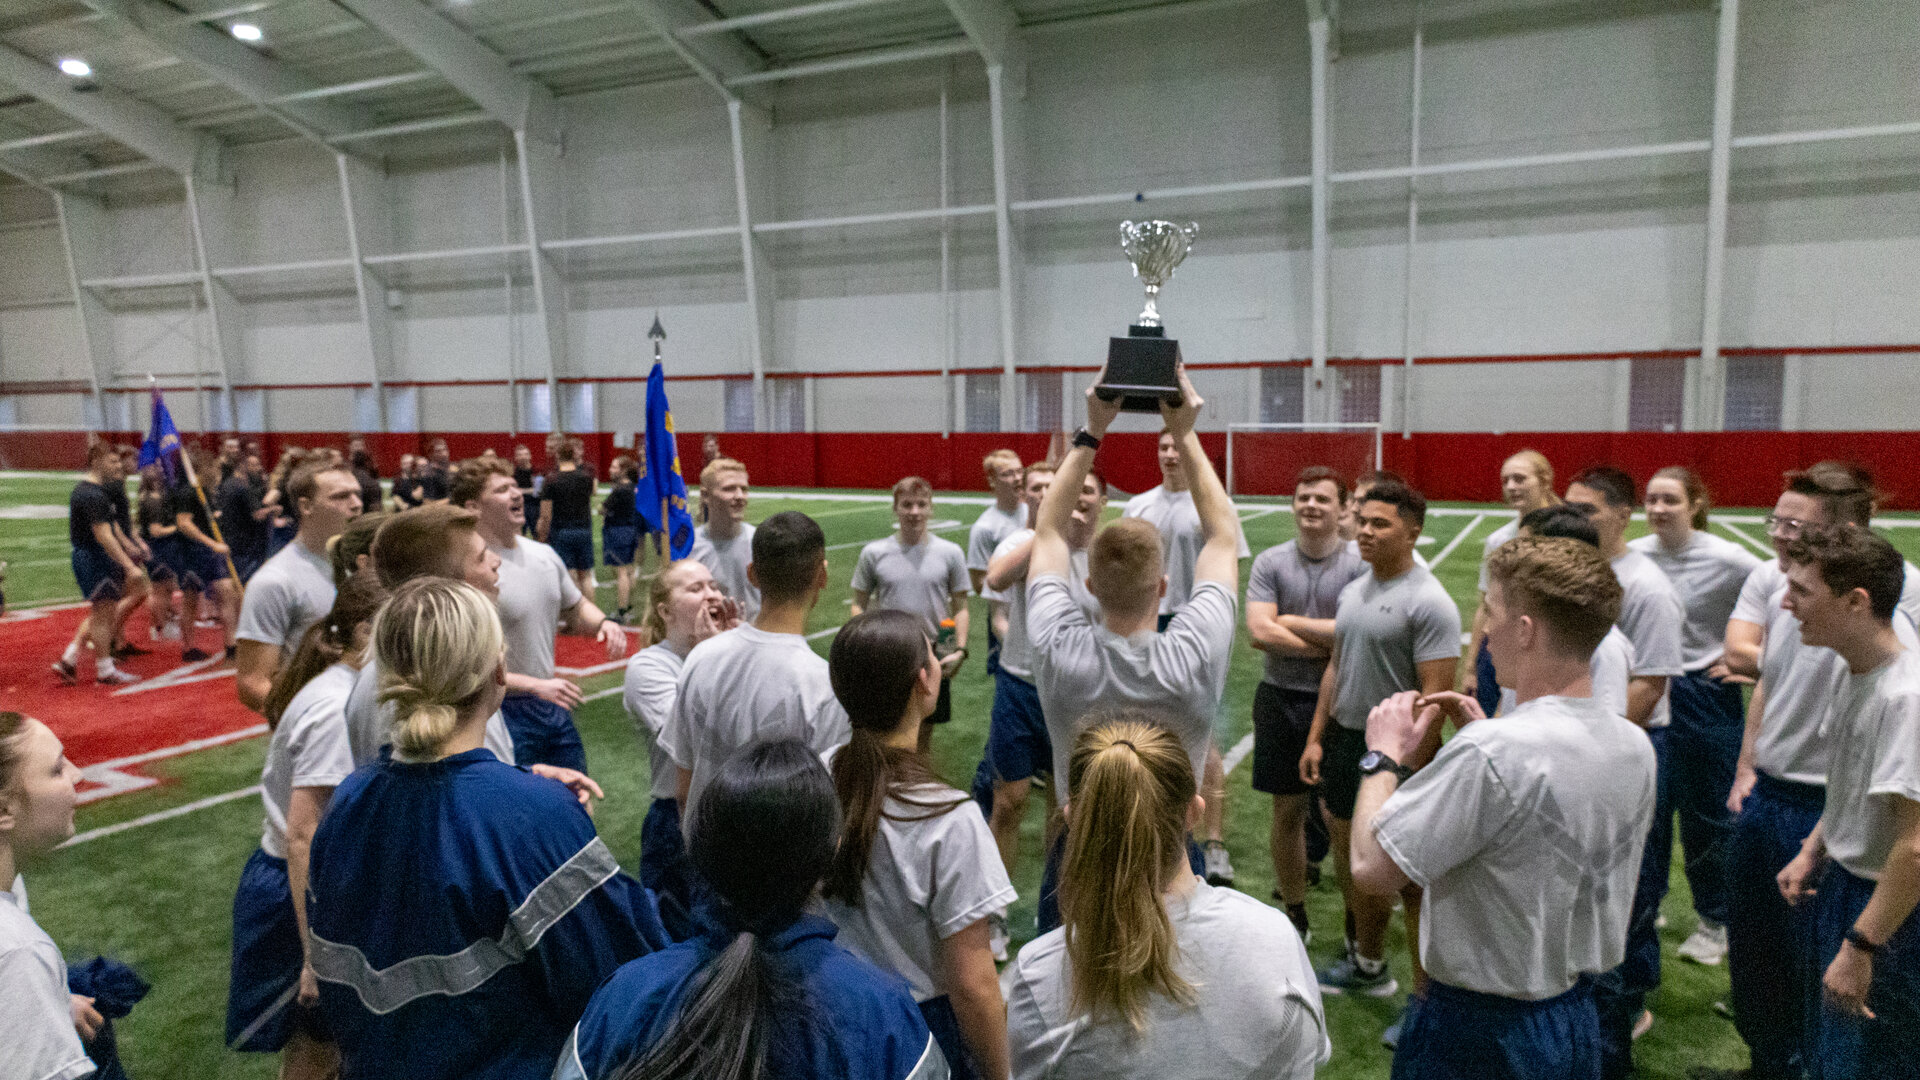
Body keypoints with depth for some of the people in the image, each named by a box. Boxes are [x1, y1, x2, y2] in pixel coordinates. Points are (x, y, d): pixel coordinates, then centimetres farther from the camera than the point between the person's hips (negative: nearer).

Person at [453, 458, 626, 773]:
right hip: (505, 714, -7)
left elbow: (575, 608, 21)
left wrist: (603, 623, -1)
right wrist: (536, 685, -25)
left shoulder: (544, 555, 5)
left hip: (555, 706, 8)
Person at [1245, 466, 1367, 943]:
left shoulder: (1359, 567, -5)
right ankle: (1294, 912, 27)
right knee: (1287, 811, 11)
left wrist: (1291, 622, -10)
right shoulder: (1270, 563, 1)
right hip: (1283, 700, 2)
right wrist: (1330, 645, -10)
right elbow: (1259, 632, -10)